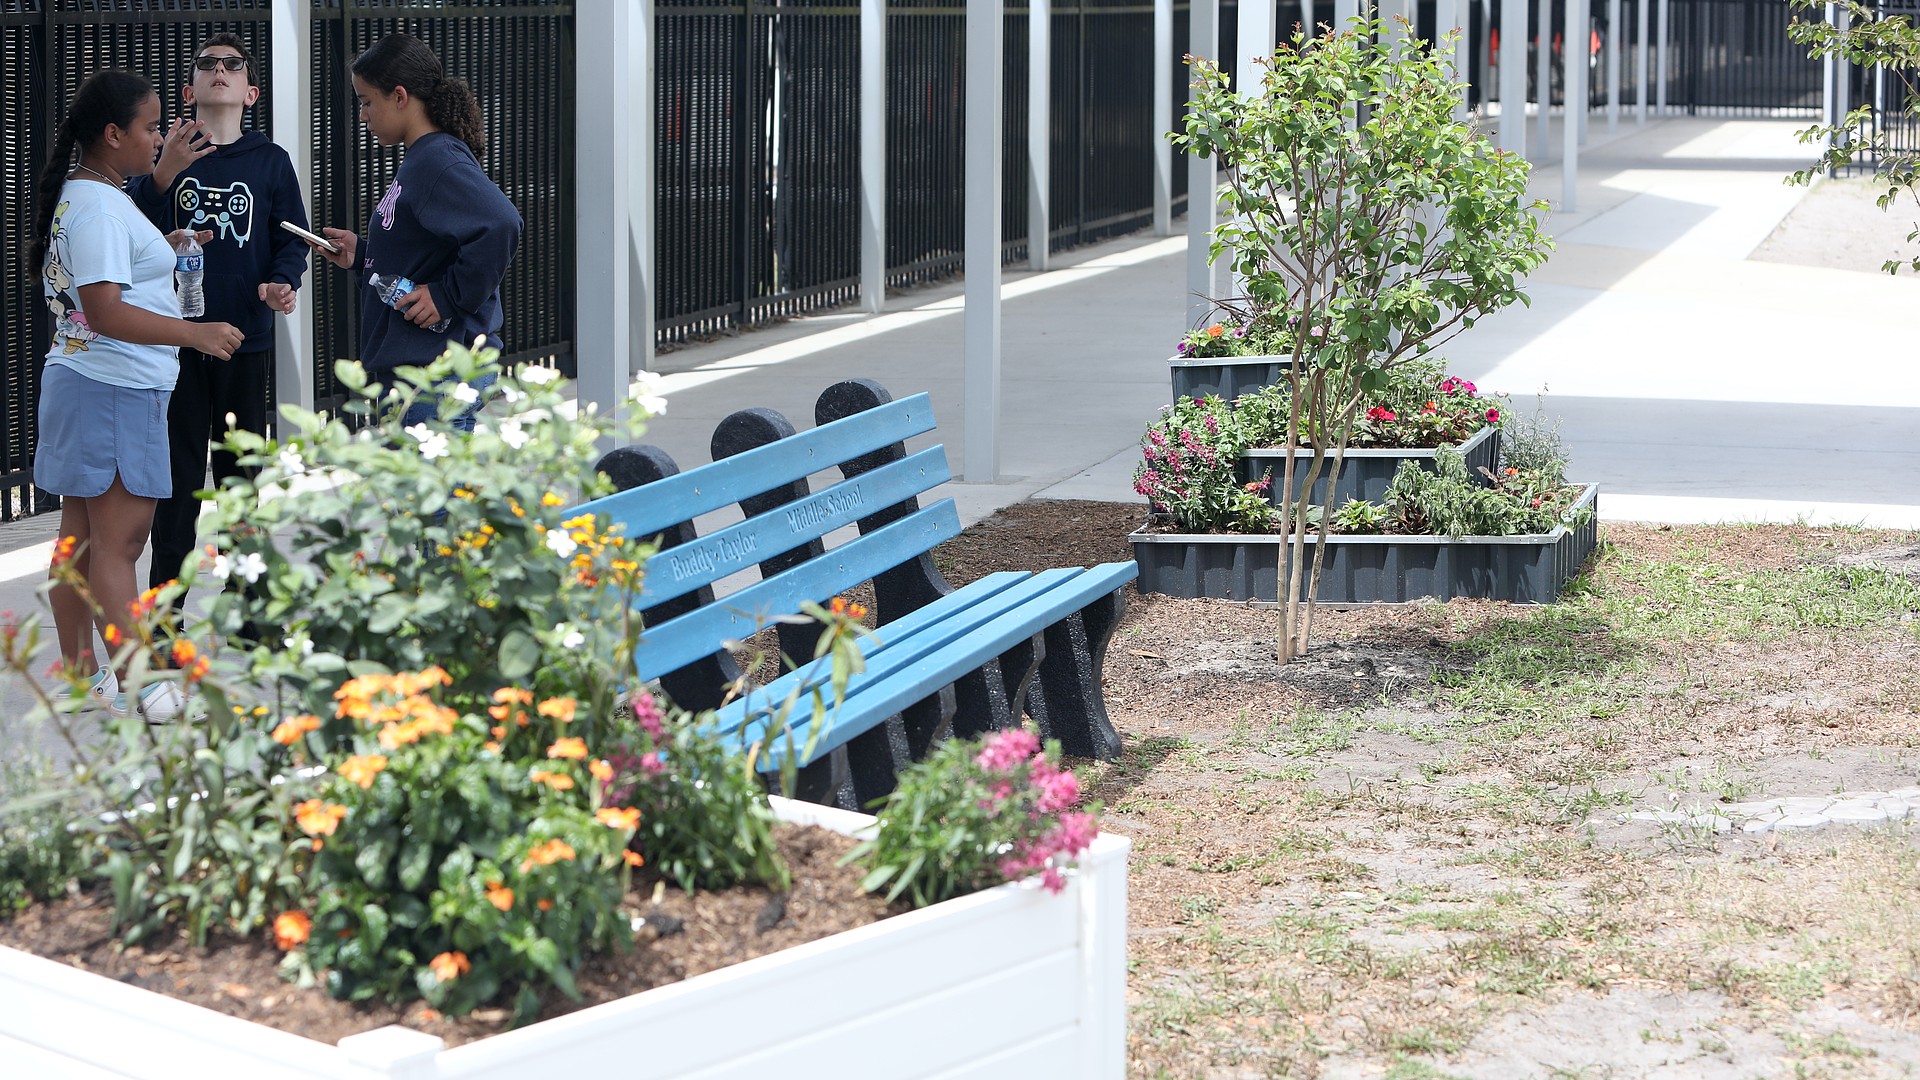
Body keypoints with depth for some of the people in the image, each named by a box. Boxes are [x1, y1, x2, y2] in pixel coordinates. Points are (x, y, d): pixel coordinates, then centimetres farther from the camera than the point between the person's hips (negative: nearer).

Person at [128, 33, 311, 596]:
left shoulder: (270, 161, 7)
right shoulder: (163, 153, 4)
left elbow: (292, 241, 7)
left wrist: (282, 283, -14)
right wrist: (163, 175, -24)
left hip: (246, 340, 1)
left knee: (242, 471, 8)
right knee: (176, 473, 0)